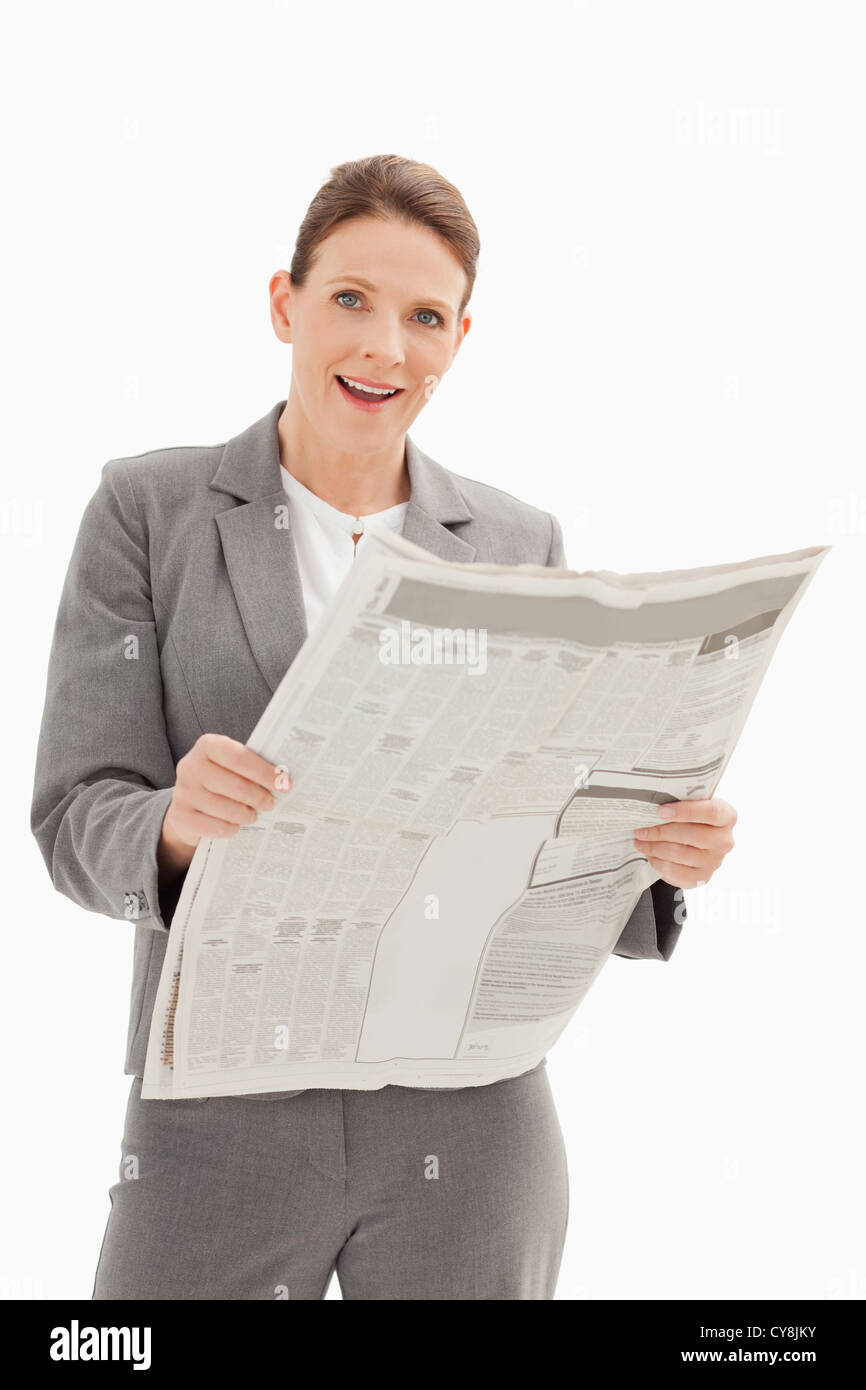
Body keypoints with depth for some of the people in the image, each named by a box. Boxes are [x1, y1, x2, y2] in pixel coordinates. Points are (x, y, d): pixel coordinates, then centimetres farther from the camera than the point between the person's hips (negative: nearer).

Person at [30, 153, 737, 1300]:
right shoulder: (148, 508, 1)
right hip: (224, 1115, -1)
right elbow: (77, 819, -5)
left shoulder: (521, 545, 7)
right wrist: (178, 820, -27)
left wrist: (662, 856, -13)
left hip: (470, 1120, 2)